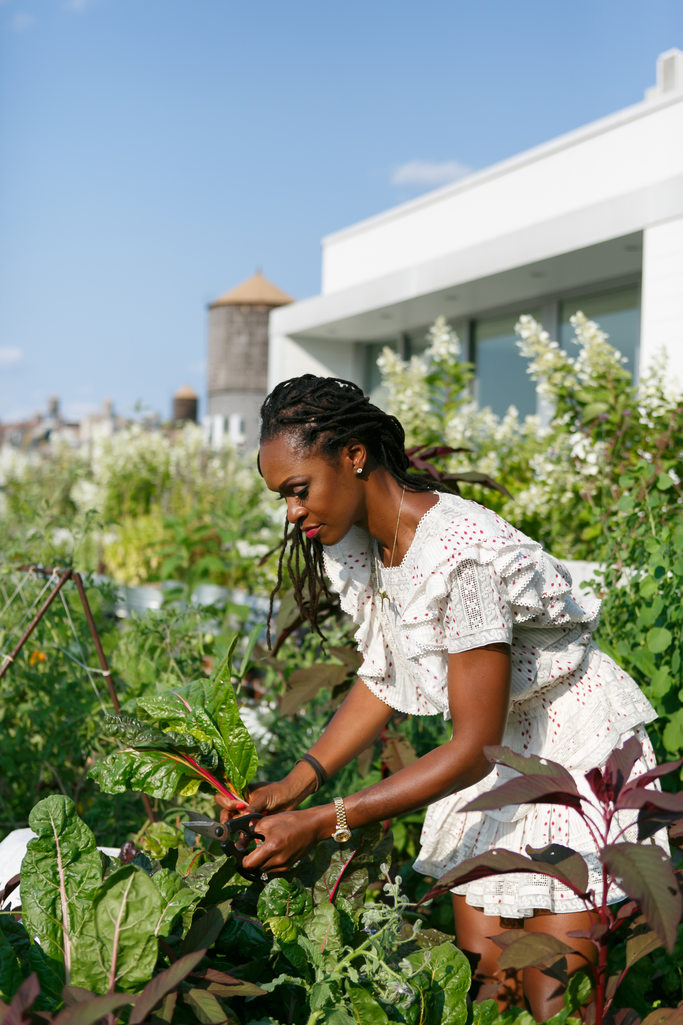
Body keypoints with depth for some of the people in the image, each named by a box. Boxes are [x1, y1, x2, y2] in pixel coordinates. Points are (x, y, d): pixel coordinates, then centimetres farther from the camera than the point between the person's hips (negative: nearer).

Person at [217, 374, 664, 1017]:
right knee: (482, 980, 7)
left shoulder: (459, 557, -31)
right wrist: (292, 786, -6)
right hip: (496, 758, 7)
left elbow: (475, 745, -27)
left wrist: (322, 824, -26)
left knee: (550, 997, -7)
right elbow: (383, 680, 5)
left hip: (576, 750, -7)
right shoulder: (361, 545, -4)